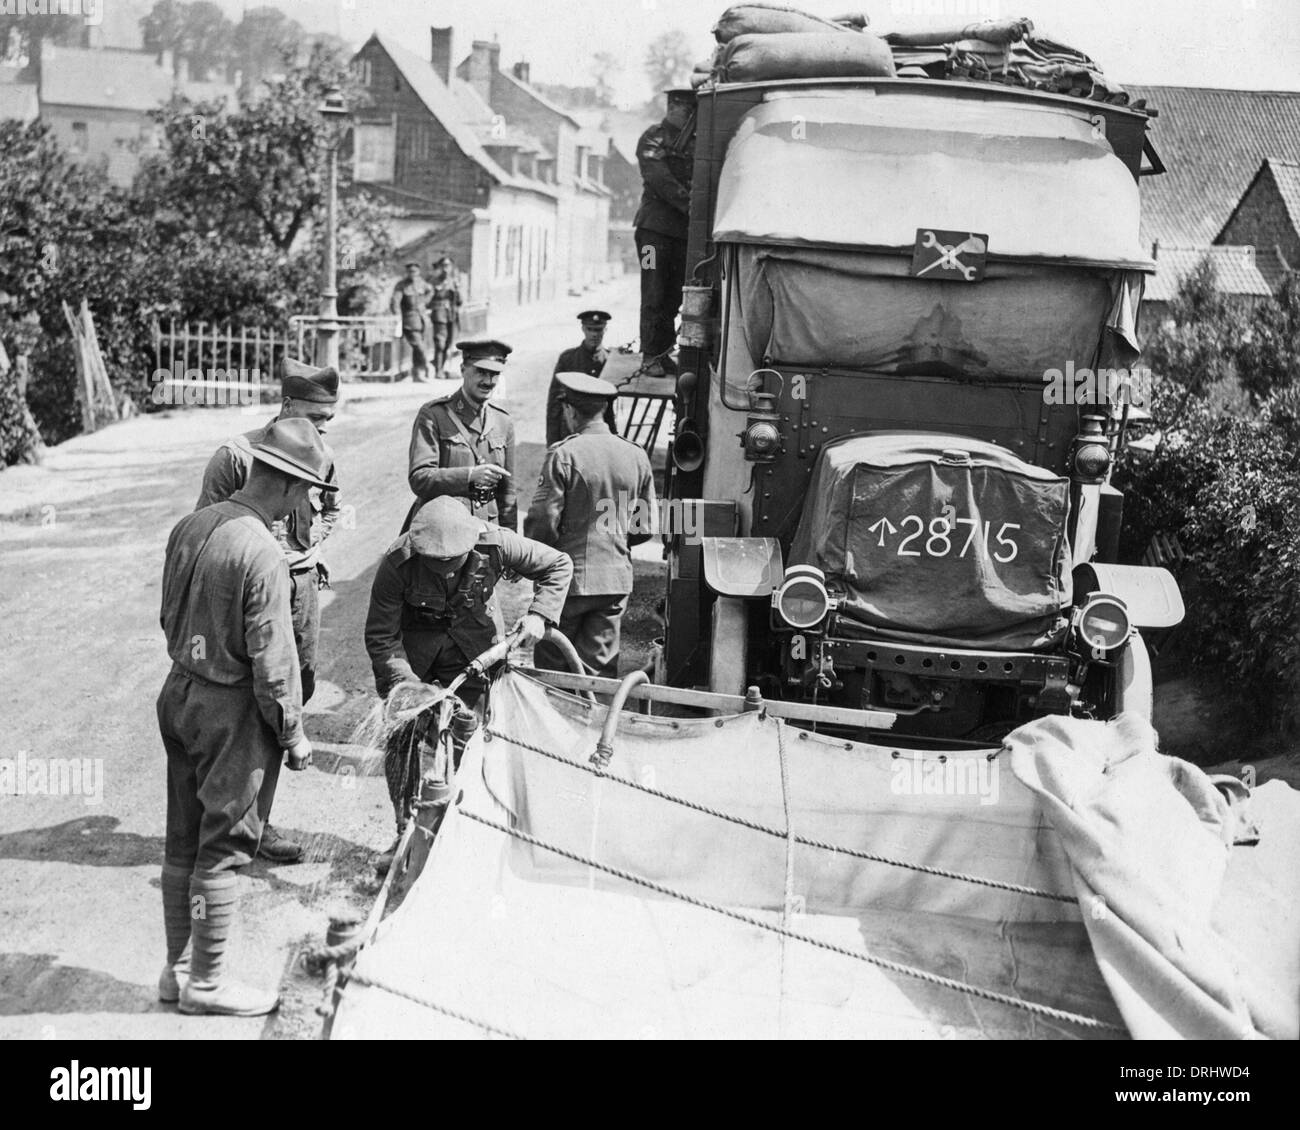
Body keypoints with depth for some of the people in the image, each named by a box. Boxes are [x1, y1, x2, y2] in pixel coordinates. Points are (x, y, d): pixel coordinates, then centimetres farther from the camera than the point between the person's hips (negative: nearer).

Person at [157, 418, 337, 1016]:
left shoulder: (190, 526, 2)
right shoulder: (261, 552, -23)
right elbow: (271, 657, -19)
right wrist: (293, 731, -8)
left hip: (179, 693, 8)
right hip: (233, 709, -8)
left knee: (183, 840, 16)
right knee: (221, 847, 4)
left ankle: (179, 966, 28)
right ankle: (206, 980, 15)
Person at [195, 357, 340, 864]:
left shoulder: (323, 458, 5)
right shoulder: (237, 456, -15)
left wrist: (309, 548, 10)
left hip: (303, 582, 7)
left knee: (299, 685, 11)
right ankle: (258, 822, 3)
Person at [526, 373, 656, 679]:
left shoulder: (563, 455, -12)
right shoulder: (636, 456, 4)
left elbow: (544, 520, -12)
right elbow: (645, 527, 9)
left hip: (569, 576, -5)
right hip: (617, 578, 5)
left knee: (552, 667, 6)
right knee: (601, 669, 9)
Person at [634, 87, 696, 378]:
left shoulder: (695, 143, 16)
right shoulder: (653, 139, -1)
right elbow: (660, 180, -13)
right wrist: (689, 205, -21)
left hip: (684, 229, 5)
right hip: (655, 225, -5)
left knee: (674, 295, 5)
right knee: (655, 295, -5)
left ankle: (664, 352, 11)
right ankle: (650, 356, -2)